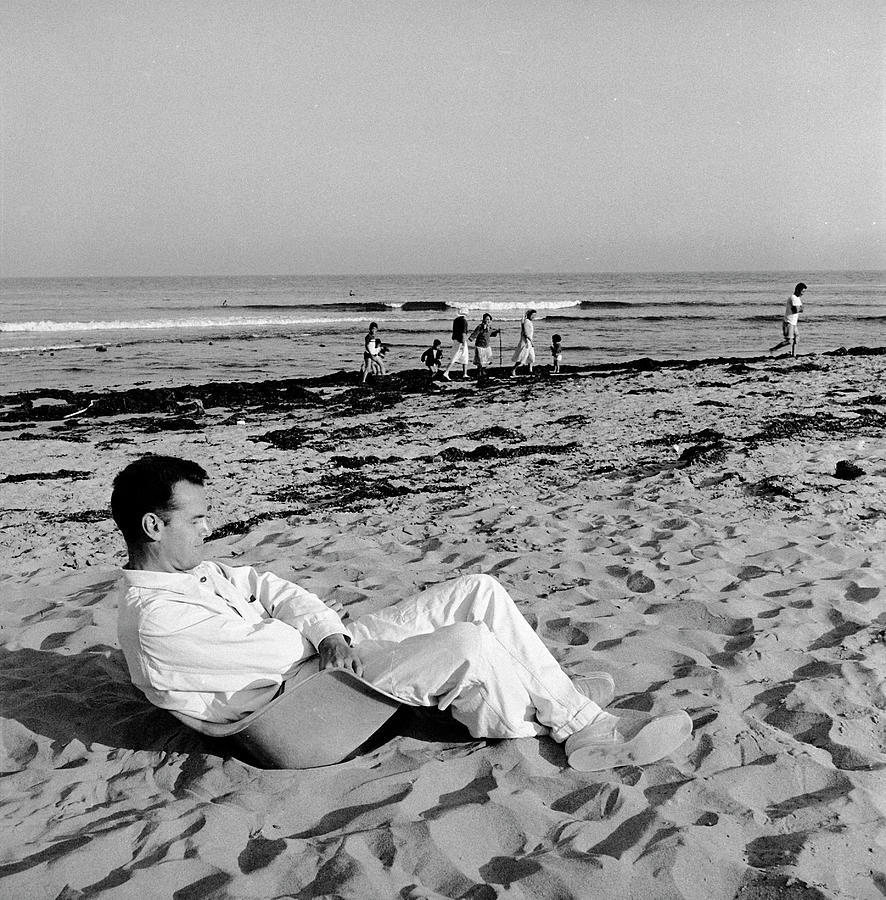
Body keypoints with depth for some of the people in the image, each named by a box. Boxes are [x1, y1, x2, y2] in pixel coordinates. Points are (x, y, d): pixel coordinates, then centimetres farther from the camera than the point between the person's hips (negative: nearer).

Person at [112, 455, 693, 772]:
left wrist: (326, 631, -12)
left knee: (479, 592, -4)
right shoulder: (156, 621, -21)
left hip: (328, 653, 10)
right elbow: (277, 650, -21)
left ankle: (562, 700, 5)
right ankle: (581, 728, -7)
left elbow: (264, 587, 8)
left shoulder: (185, 570, 11)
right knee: (467, 645, -28)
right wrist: (321, 629, 1)